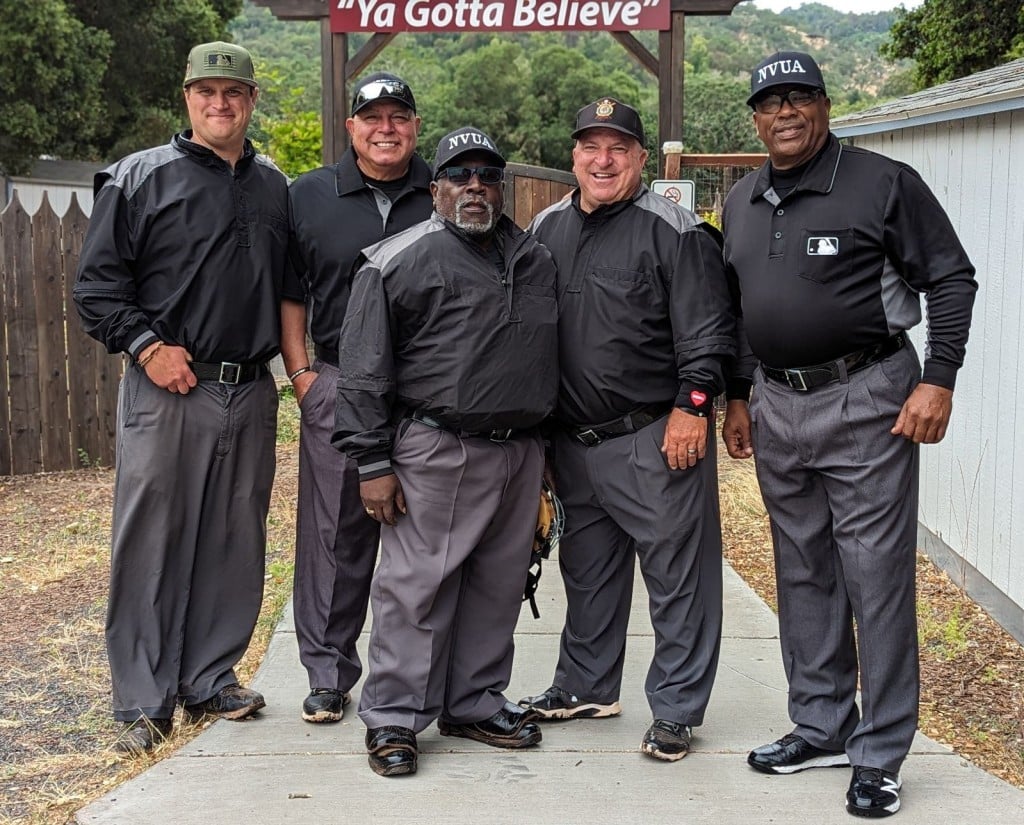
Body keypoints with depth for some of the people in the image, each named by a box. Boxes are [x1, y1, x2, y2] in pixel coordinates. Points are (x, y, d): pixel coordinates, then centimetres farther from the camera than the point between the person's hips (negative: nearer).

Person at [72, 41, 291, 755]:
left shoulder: (274, 188, 14)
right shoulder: (141, 179, 0)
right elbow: (98, 282, -1)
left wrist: (286, 354, 12)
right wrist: (146, 346, -12)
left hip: (250, 394, 4)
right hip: (168, 389, -4)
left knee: (236, 543, 9)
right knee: (151, 542, -1)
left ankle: (211, 676, 23)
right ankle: (144, 701, 7)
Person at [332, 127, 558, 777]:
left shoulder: (536, 260, 15)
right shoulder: (399, 262, -4)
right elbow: (364, 372, -6)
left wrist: (543, 449, 20)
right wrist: (374, 463, -10)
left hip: (520, 455, 6)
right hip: (437, 454, -6)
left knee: (498, 588, 12)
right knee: (417, 587, -4)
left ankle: (475, 704, 25)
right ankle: (393, 718, 7)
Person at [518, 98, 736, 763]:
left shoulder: (674, 231, -7)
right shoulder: (547, 229, 12)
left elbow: (708, 333, -10)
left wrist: (693, 407, -16)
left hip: (657, 439, -6)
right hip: (574, 442, 6)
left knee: (677, 575, 1)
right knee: (587, 570, 18)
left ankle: (676, 710, 11)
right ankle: (586, 686, 33)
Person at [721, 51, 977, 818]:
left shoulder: (883, 182, -6)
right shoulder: (743, 202, 12)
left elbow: (951, 278, -6)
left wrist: (938, 380, -14)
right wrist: (738, 396, 18)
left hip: (865, 400, -6)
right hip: (777, 405, 7)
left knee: (876, 578, -5)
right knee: (803, 575, 14)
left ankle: (879, 756, 4)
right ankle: (821, 728, 27)